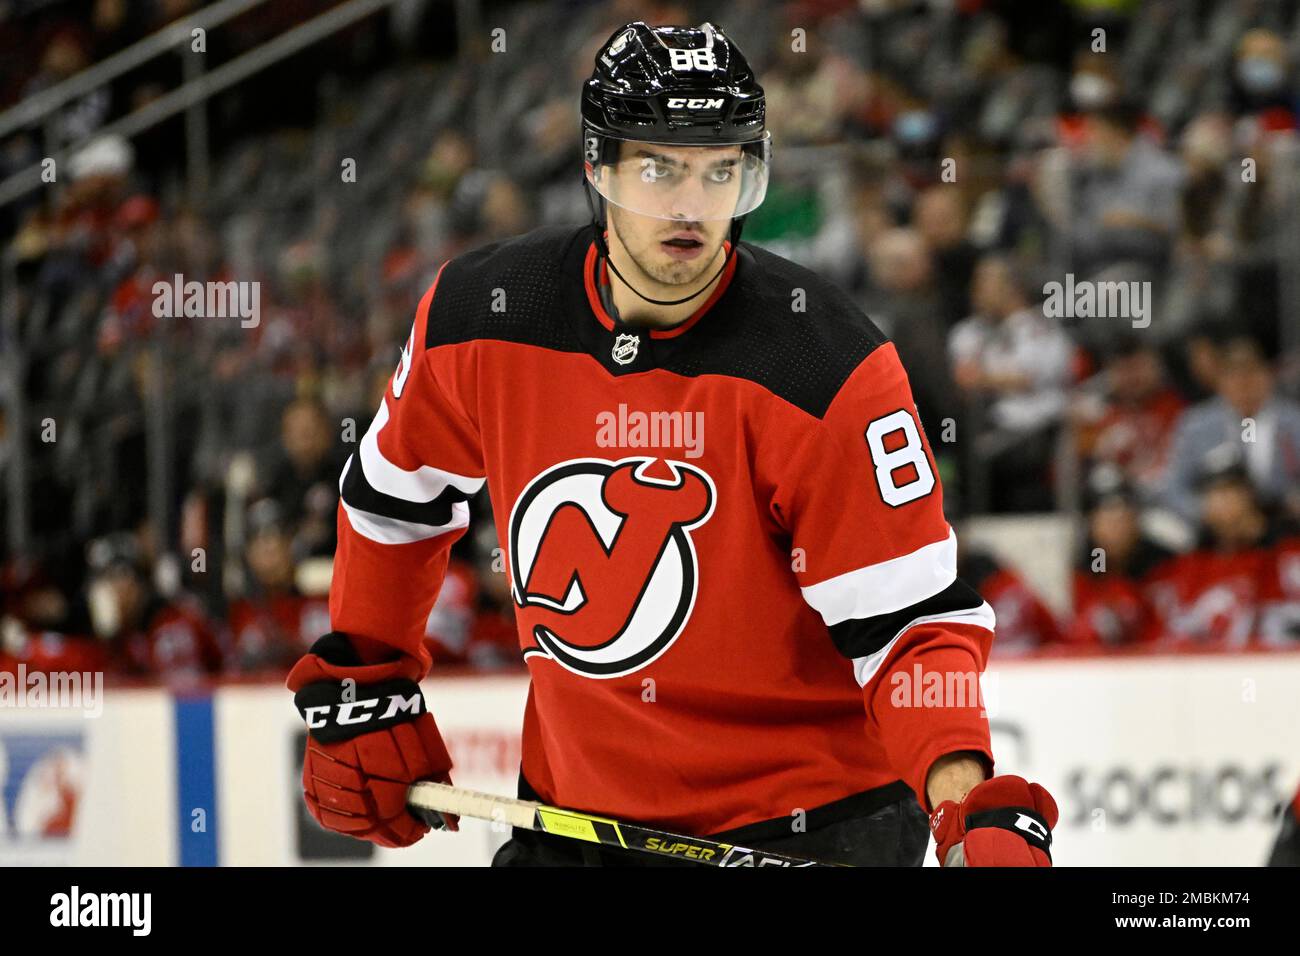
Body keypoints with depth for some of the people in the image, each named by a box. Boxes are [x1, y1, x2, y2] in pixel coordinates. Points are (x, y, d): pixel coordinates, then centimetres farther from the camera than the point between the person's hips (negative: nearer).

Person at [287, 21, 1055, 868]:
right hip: (575, 814, 4)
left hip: (806, 830, -4)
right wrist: (360, 687, 16)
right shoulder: (478, 317, -7)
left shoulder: (830, 369, -19)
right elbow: (396, 499, 12)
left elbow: (910, 620, -19)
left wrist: (971, 807, -33)